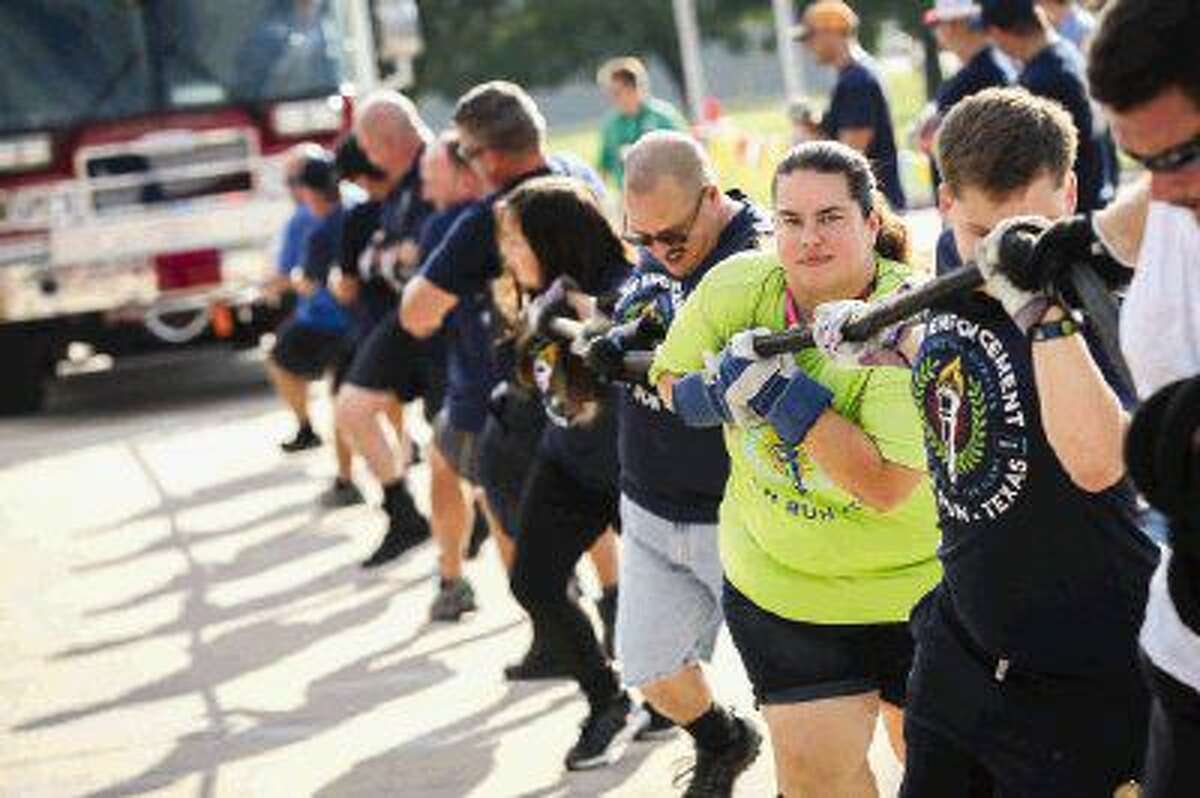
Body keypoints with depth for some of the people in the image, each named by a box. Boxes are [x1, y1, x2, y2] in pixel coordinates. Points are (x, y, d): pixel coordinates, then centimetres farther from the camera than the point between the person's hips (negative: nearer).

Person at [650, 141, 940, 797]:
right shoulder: (736, 288, -13)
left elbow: (886, 487, -31)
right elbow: (670, 386, 3)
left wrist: (786, 392, -34)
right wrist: (721, 390, -20)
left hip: (911, 578, -2)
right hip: (778, 576, 3)